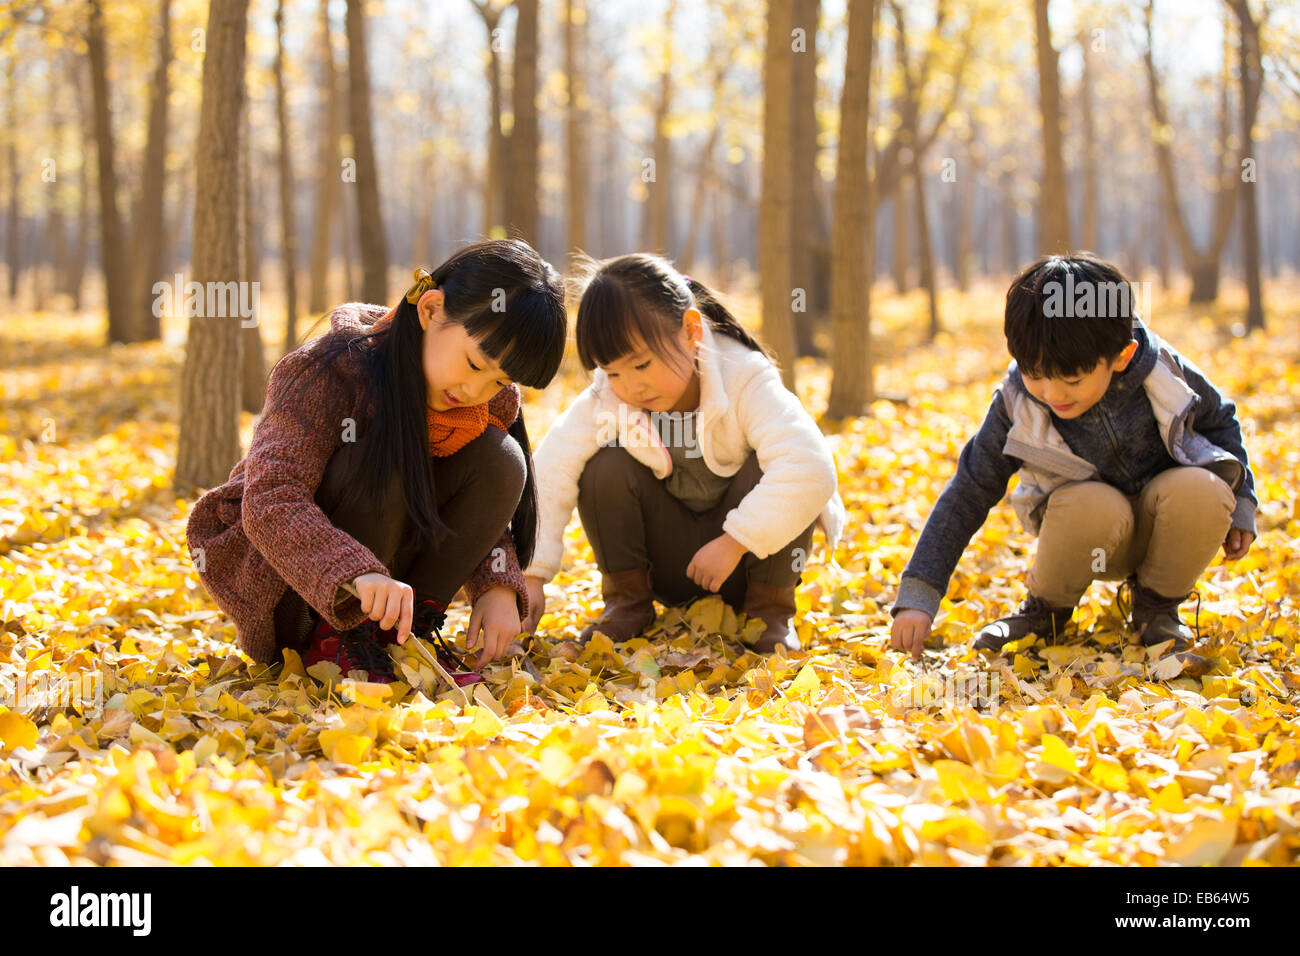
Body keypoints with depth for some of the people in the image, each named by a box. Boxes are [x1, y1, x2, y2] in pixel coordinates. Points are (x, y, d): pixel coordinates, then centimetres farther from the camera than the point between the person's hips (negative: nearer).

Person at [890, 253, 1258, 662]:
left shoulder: (1163, 371, -18)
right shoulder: (1015, 406, -19)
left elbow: (1220, 421, 3)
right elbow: (967, 496, -16)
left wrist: (1239, 505, 3)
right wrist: (917, 597, -20)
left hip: (1165, 530, 1)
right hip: (1089, 537, -1)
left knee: (1202, 489, -33)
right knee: (1093, 505, -37)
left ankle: (1156, 603, -4)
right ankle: (1047, 608, -5)